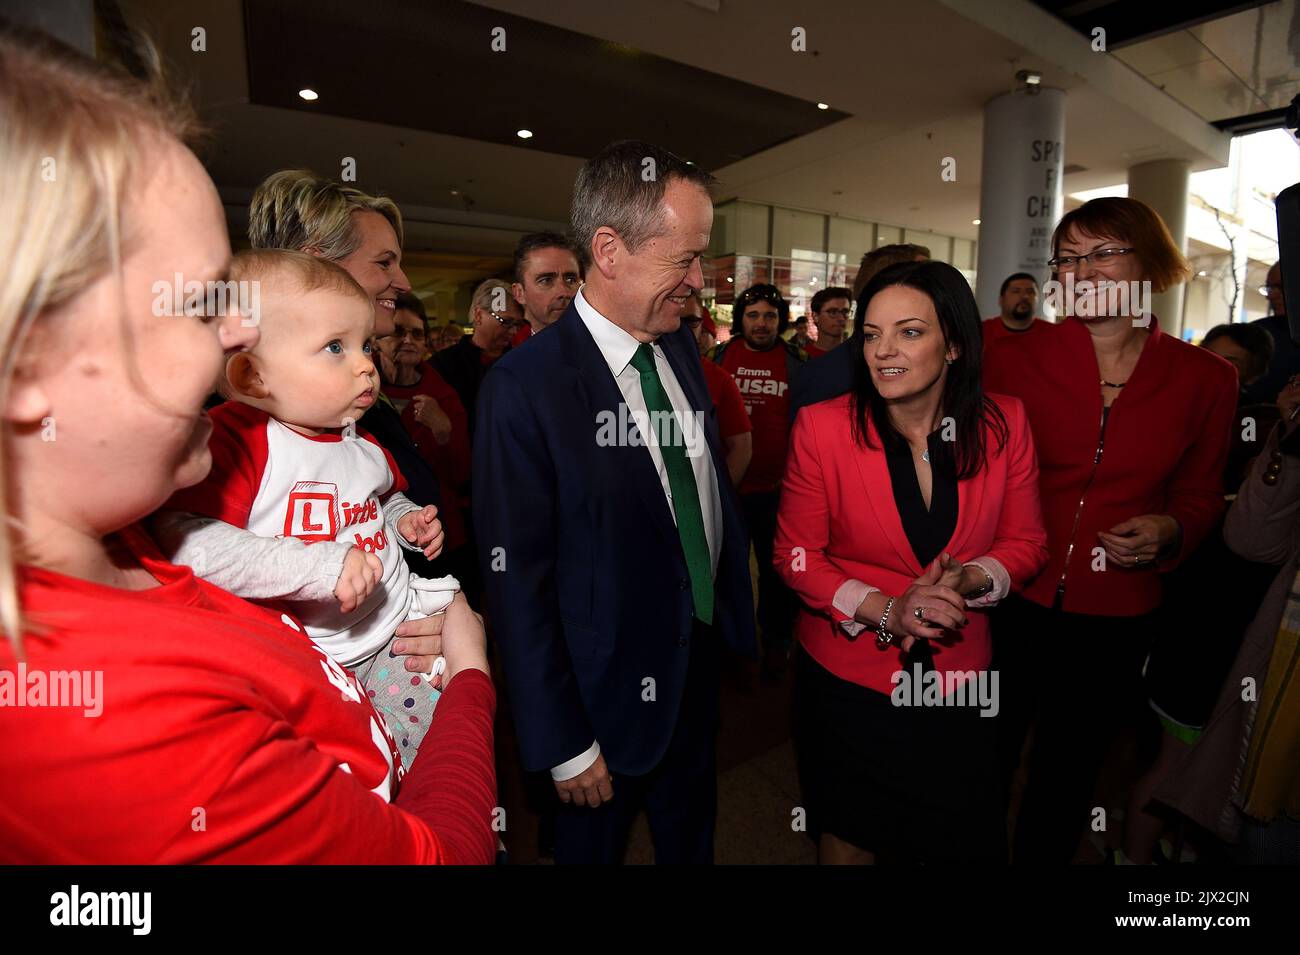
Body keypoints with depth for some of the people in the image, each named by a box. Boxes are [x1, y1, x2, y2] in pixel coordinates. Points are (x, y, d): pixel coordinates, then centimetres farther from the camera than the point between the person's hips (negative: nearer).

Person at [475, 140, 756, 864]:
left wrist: (740, 608, 9)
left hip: (704, 663, 6)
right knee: (597, 840, 22)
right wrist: (563, 745, -14)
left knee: (693, 836, 28)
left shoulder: (683, 348, -1)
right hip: (612, 695, -6)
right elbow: (519, 585, -20)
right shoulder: (525, 386, -23)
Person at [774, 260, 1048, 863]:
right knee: (847, 837, 20)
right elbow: (795, 554, -9)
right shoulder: (823, 427, -15)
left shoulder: (1004, 425, -8)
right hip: (846, 675, -1)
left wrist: (967, 580, -18)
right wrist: (883, 610, -21)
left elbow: (1026, 543, 2)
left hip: (959, 681, 2)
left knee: (966, 839, 21)